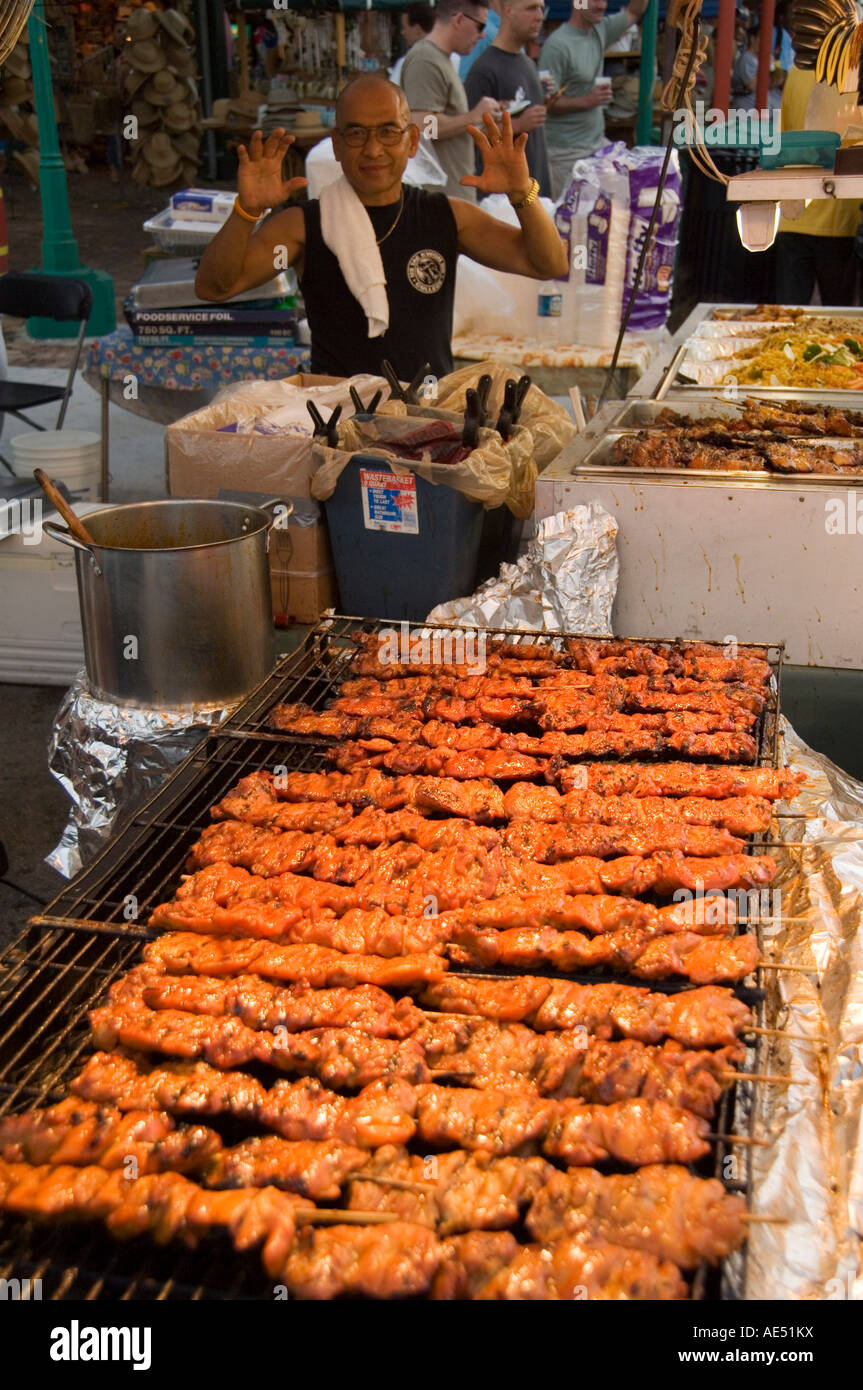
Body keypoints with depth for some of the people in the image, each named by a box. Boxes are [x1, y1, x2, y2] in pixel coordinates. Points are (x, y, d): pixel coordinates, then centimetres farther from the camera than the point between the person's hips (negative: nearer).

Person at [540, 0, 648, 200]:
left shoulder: (600, 30, 9)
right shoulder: (557, 46, -15)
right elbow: (545, 101, -17)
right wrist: (586, 101, -26)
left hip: (597, 143, 8)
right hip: (567, 152, -8)